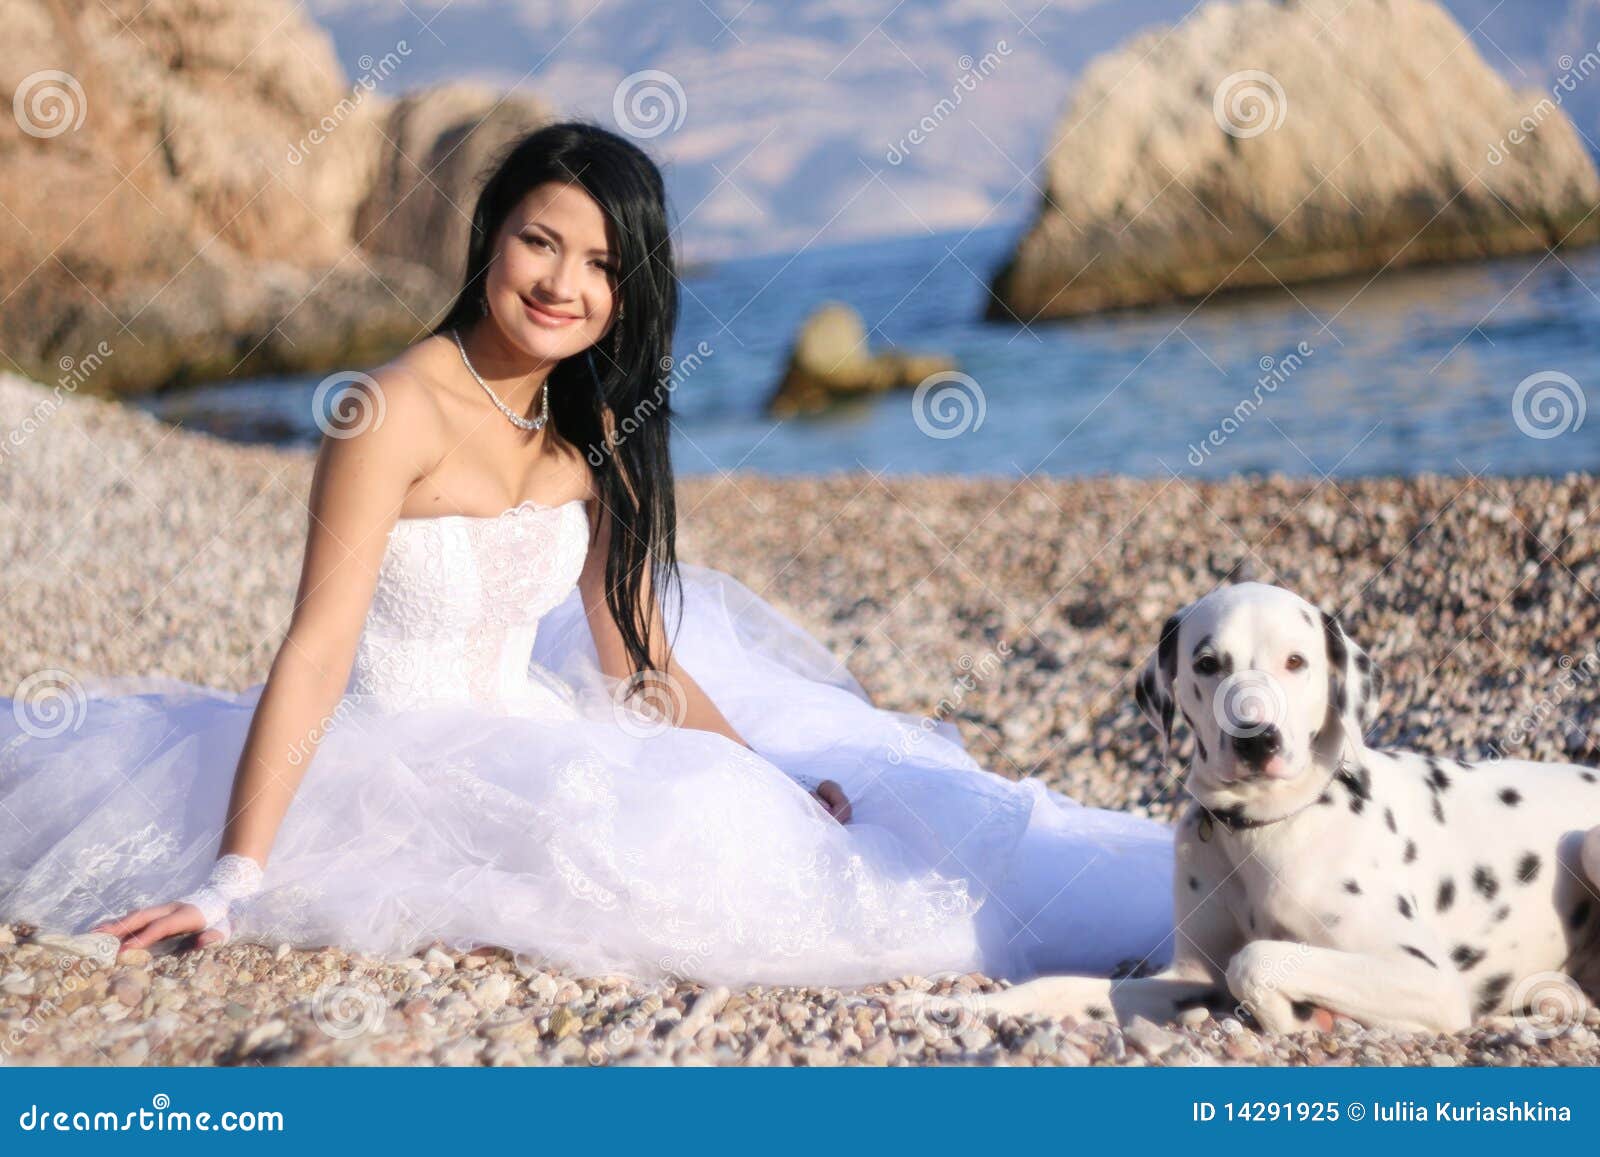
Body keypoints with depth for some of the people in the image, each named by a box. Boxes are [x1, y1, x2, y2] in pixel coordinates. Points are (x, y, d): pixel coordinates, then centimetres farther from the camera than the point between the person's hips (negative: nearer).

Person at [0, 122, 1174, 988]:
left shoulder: (594, 430, 4)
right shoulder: (396, 412, -18)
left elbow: (637, 661, 7)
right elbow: (316, 653, -23)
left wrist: (769, 777, -3)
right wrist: (234, 882, -28)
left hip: (525, 751, 8)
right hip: (401, 765, -8)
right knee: (671, 838, -21)